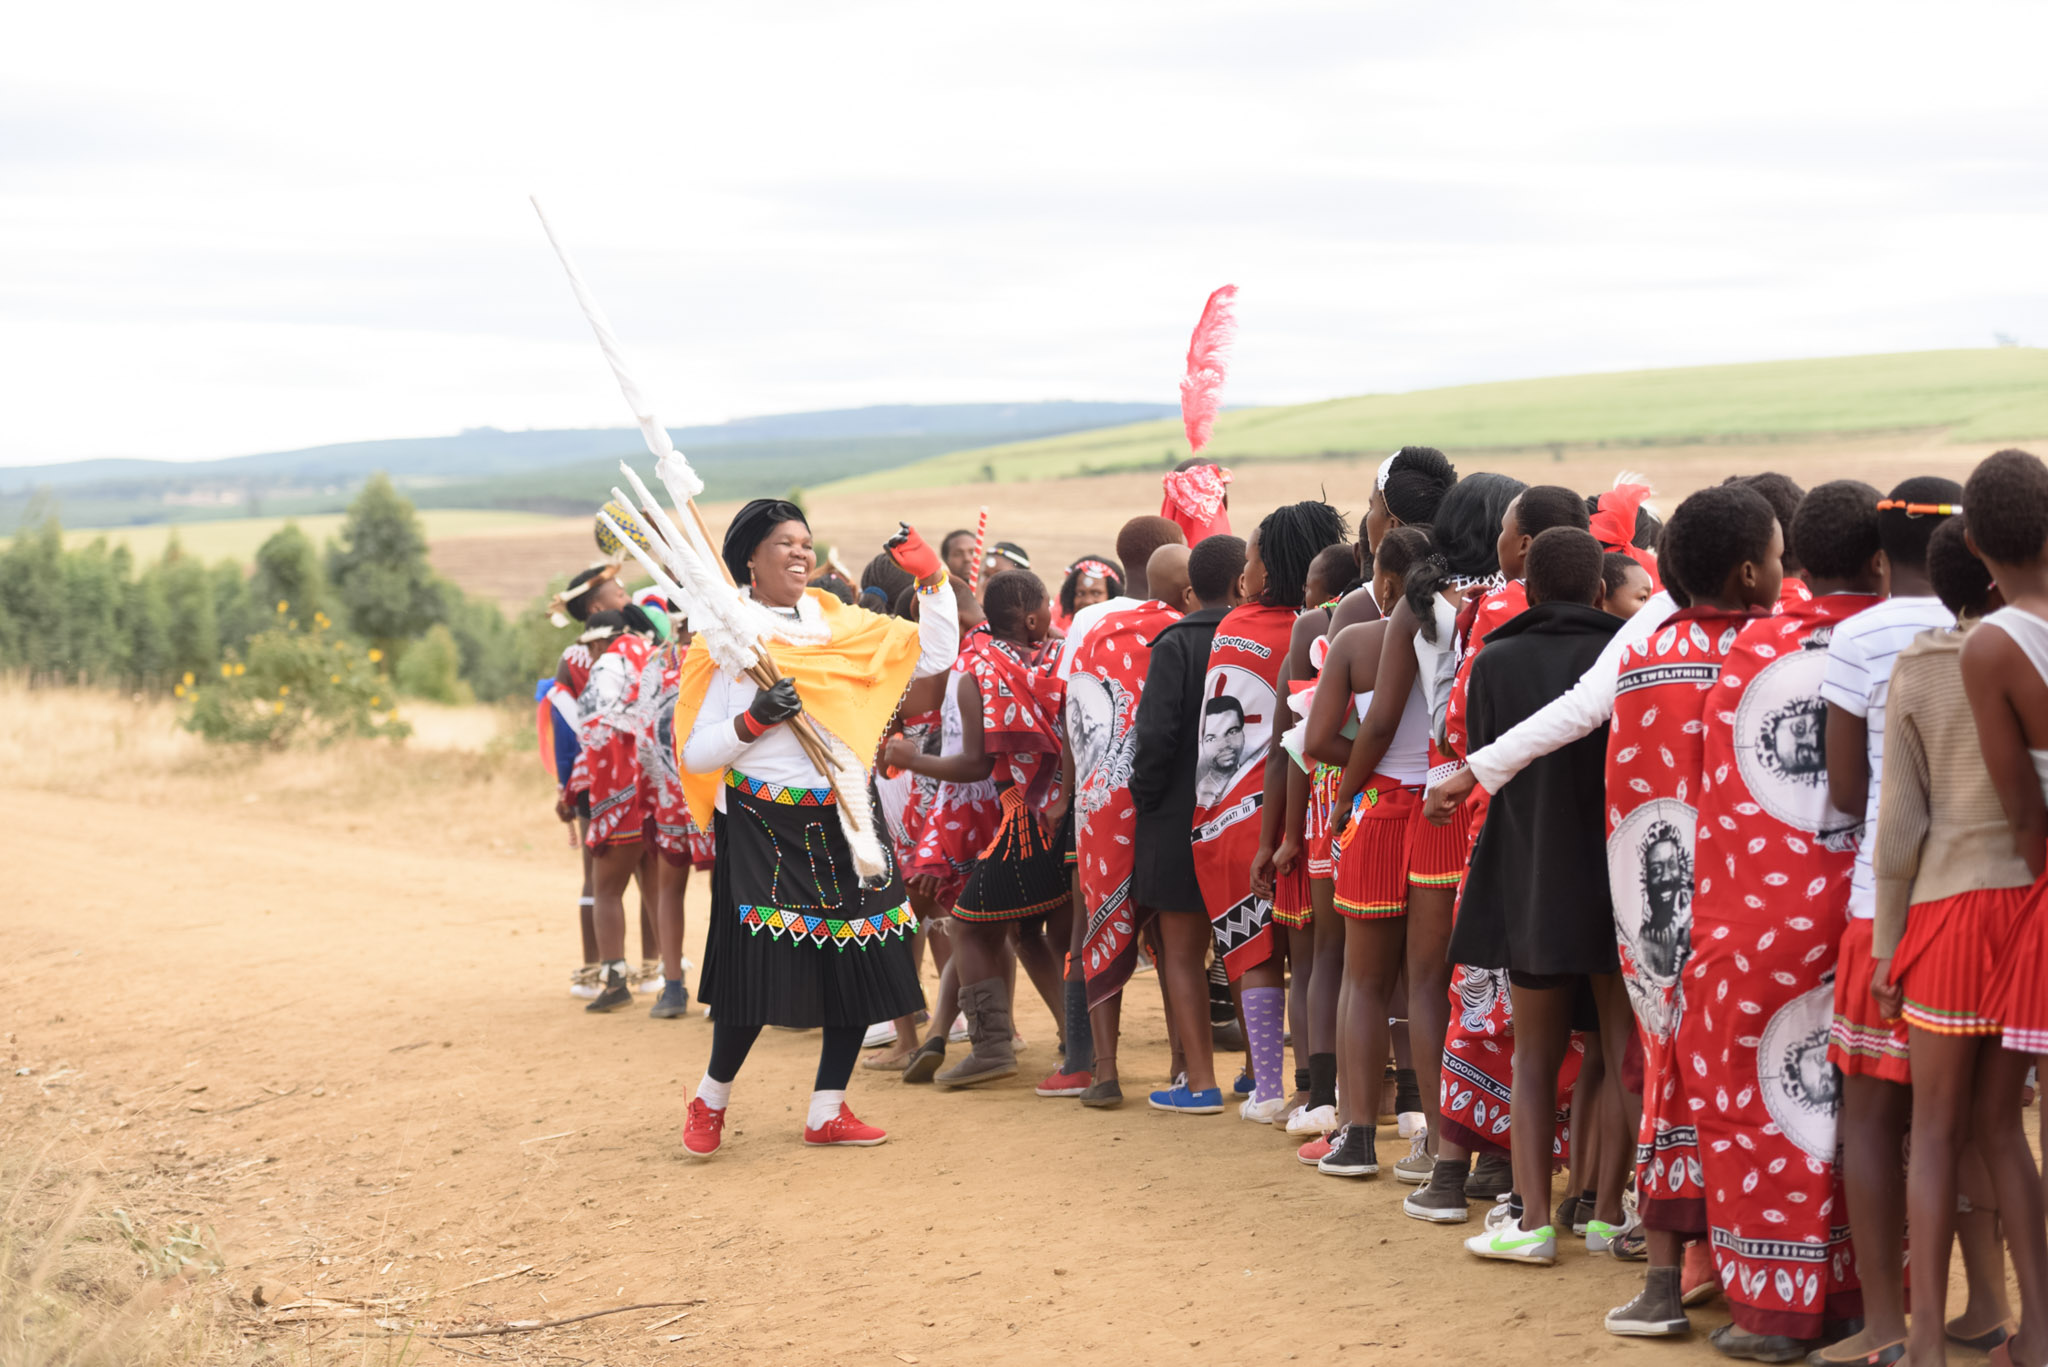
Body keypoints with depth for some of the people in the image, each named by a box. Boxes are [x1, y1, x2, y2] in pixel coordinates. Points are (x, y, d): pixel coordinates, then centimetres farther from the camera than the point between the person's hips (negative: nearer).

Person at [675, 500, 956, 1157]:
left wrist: (932, 577, 3)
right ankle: (710, 1102, 16)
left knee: (860, 969, 5)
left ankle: (826, 1113, 18)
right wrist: (753, 720, -22)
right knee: (759, 973, -7)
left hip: (844, 824, 5)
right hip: (763, 827, -5)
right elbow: (696, 754, -7)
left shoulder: (841, 626, 9)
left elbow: (935, 654, 12)